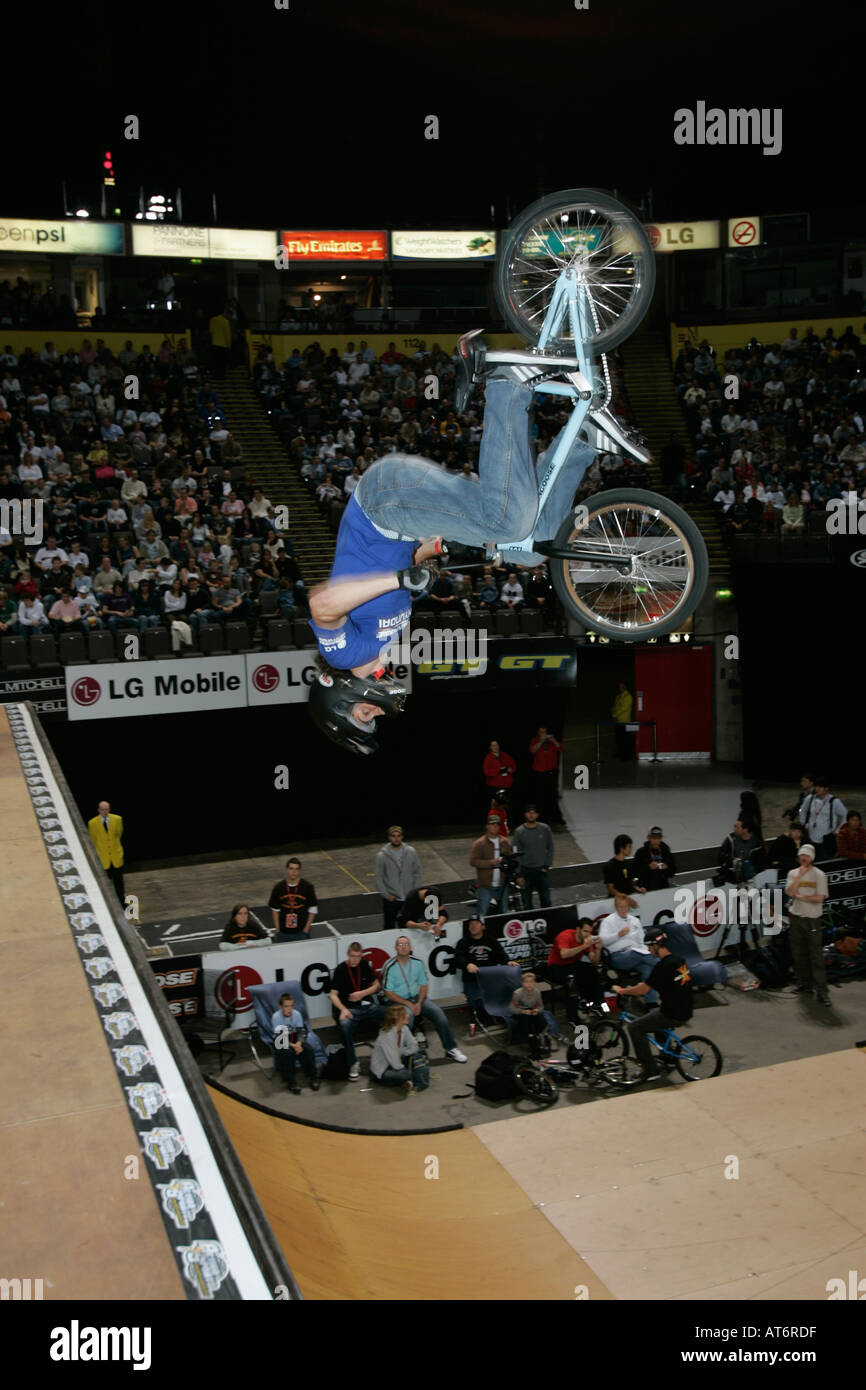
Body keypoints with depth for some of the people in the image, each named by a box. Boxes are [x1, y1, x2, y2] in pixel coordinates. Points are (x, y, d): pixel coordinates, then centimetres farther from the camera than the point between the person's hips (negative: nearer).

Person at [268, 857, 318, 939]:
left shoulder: (308, 887, -5)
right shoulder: (278, 888, -1)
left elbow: (313, 909, 0)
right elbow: (275, 909, 6)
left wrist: (306, 929, -6)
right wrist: (277, 929, 1)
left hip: (301, 932, -1)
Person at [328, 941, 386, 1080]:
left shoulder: (364, 965, 8)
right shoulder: (341, 970, -5)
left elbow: (377, 985, 15)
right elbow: (333, 994, -8)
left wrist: (362, 993, -4)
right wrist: (343, 1009, -26)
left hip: (368, 1005, 4)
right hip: (350, 1008, -4)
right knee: (345, 1025, -37)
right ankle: (353, 1064, -25)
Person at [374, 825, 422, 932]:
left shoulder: (411, 852, -2)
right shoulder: (382, 855, -9)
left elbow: (417, 872, 5)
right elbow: (379, 878, -5)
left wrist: (416, 891, -1)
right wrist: (386, 895, -10)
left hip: (410, 898, 2)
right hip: (391, 899, -2)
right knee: (389, 927, 6)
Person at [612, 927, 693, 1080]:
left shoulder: (663, 966, -20)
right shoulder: (679, 960, 7)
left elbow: (644, 990, -17)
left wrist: (621, 990, -3)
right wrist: (644, 984, 24)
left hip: (673, 1015, -9)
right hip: (685, 1010, 9)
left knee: (635, 1028, -1)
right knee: (653, 1013, 33)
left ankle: (651, 1070, 0)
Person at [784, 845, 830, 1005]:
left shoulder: (819, 875, -2)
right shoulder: (793, 873, 9)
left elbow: (819, 898, -10)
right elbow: (790, 892, -8)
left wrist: (801, 896, -7)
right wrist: (800, 875, -11)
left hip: (812, 919, -4)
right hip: (795, 917, 4)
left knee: (816, 955, -9)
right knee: (798, 953, 9)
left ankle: (821, 990, -9)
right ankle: (804, 984, 21)